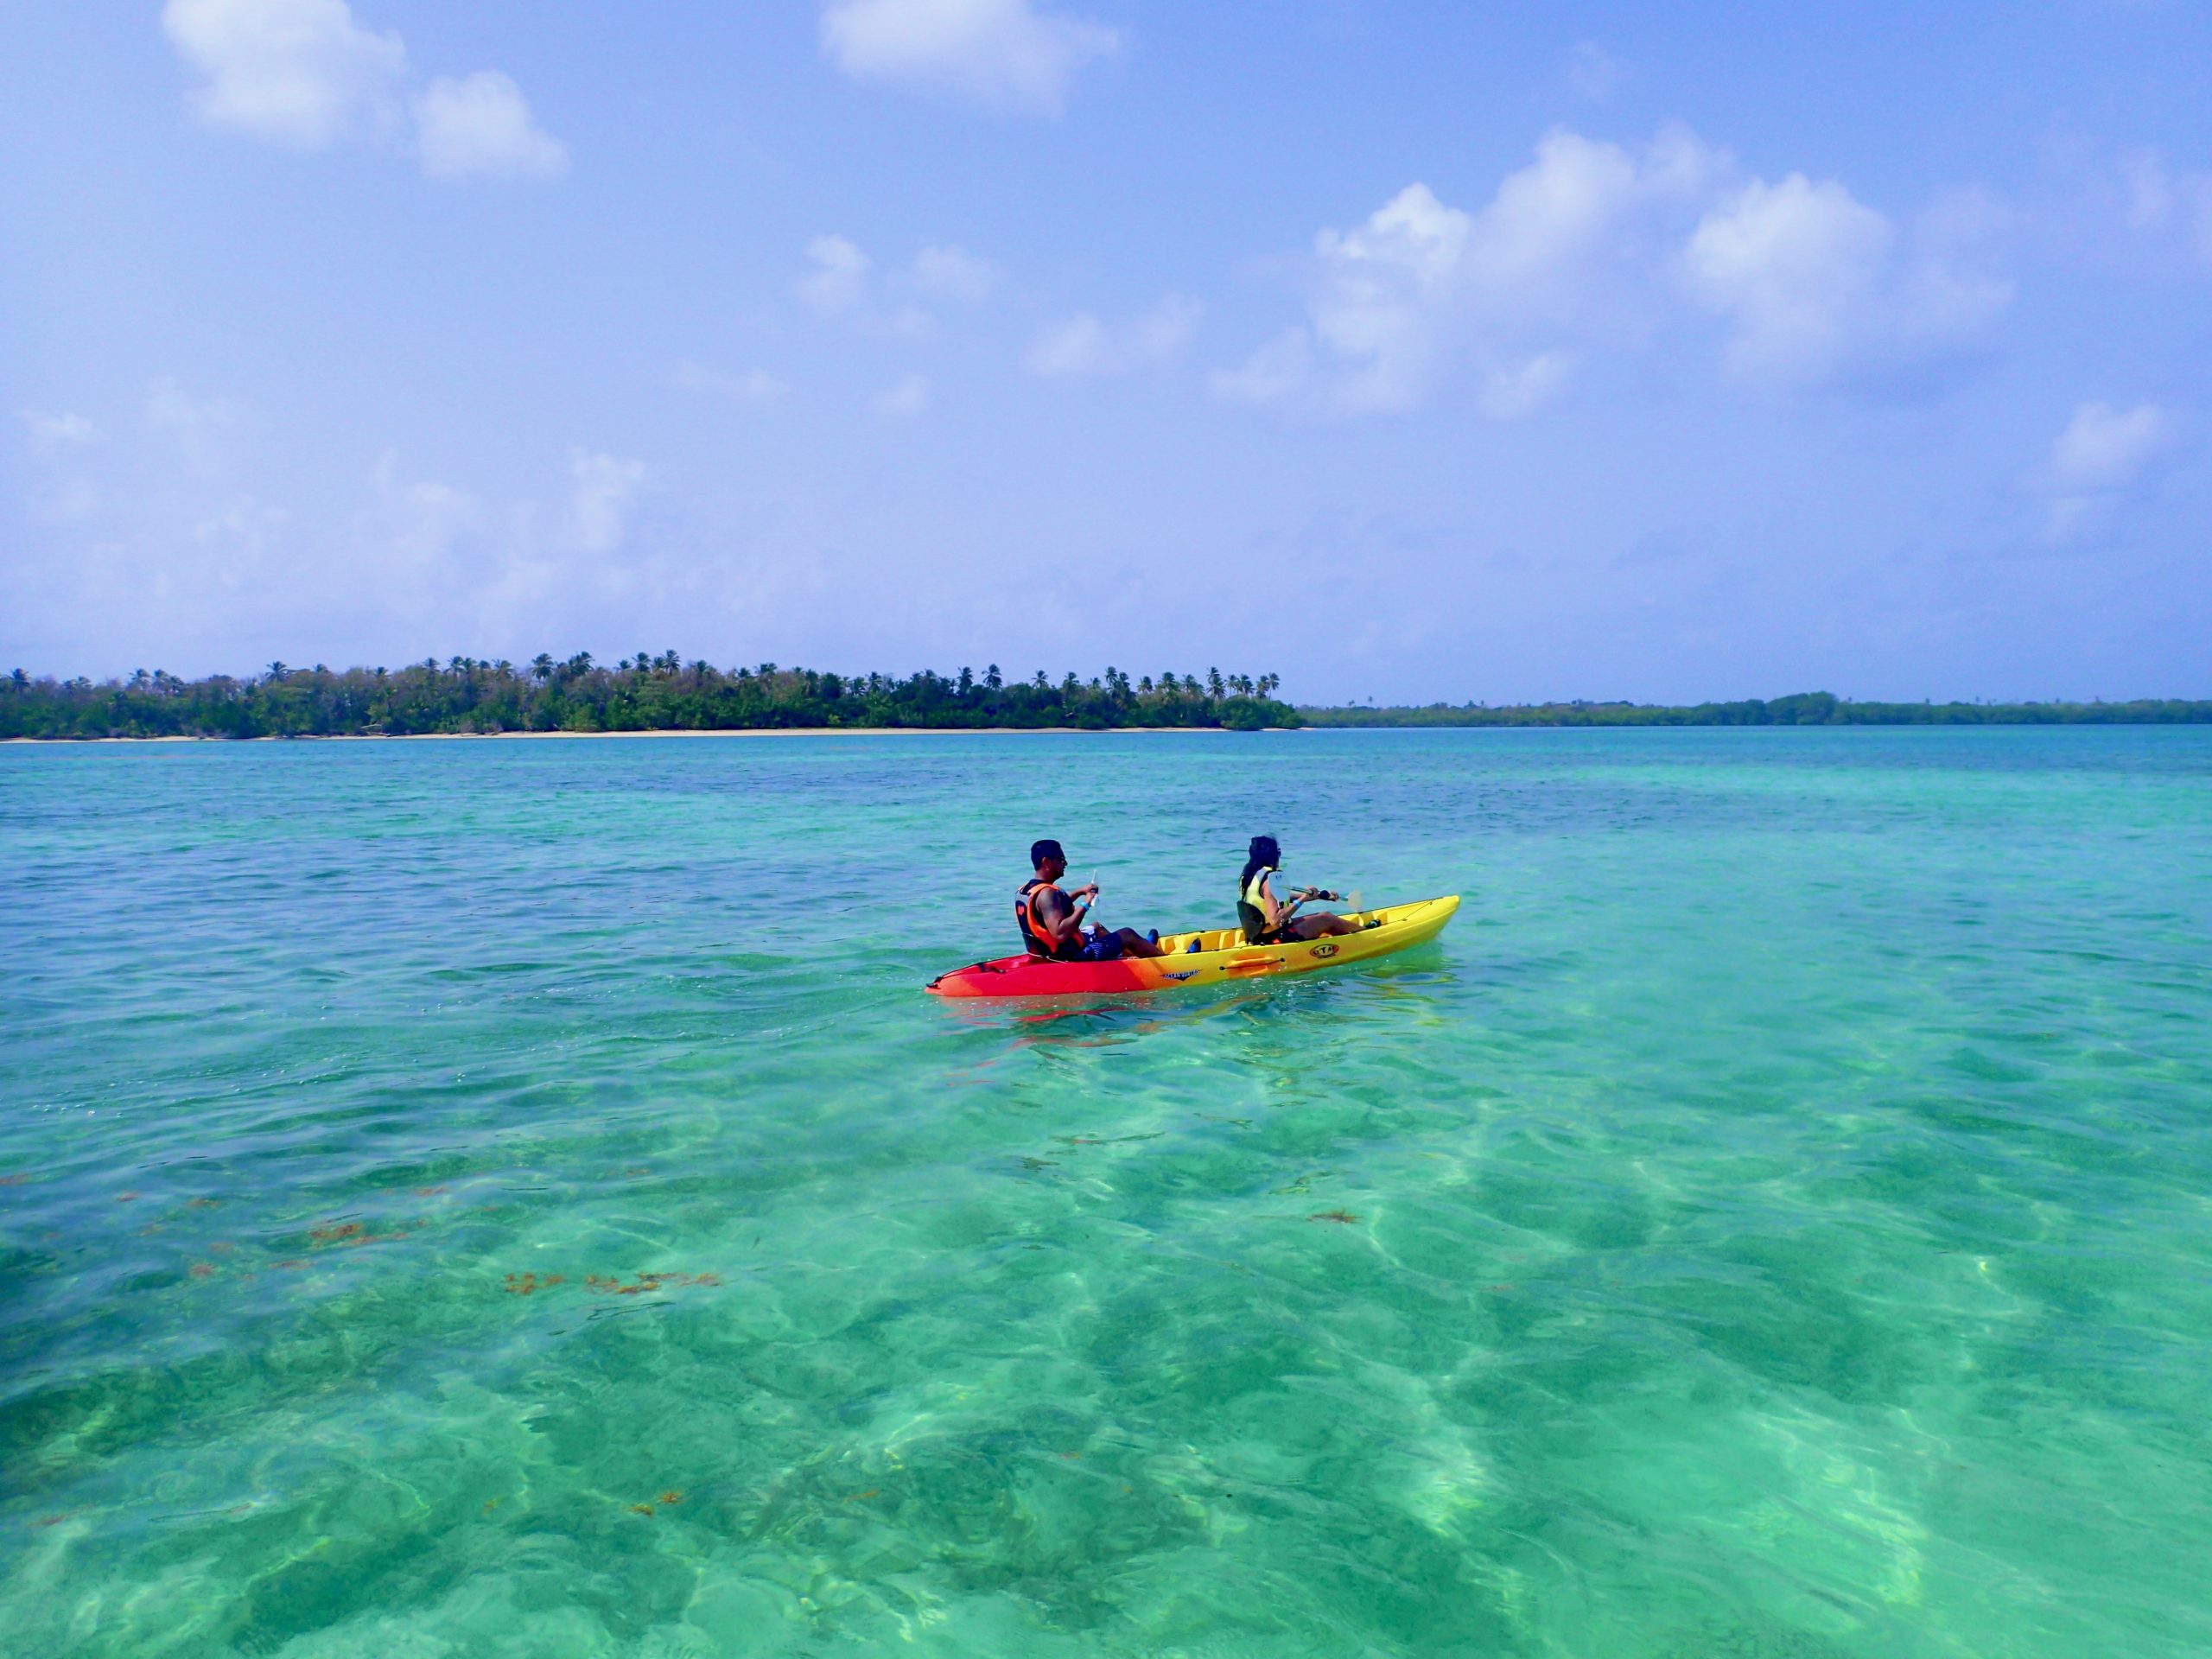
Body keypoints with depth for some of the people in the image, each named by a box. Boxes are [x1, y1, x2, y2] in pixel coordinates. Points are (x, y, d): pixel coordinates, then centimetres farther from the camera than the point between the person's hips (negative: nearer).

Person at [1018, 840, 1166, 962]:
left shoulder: (1027, 889, 5)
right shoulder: (1046, 893, -26)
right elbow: (1060, 934, -36)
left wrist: (1079, 892, 18)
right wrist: (1084, 905, -29)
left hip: (1050, 953, 11)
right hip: (1071, 957, -11)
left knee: (1097, 929, 34)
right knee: (1127, 935, 2)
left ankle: (1144, 949, 52)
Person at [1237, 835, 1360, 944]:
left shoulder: (1247, 876, 8)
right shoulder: (1269, 879, -21)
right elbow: (1275, 920, -29)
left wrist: (1319, 895, 21)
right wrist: (1302, 899, -22)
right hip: (1274, 939, -9)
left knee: (1320, 917, 18)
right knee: (1326, 918, 2)